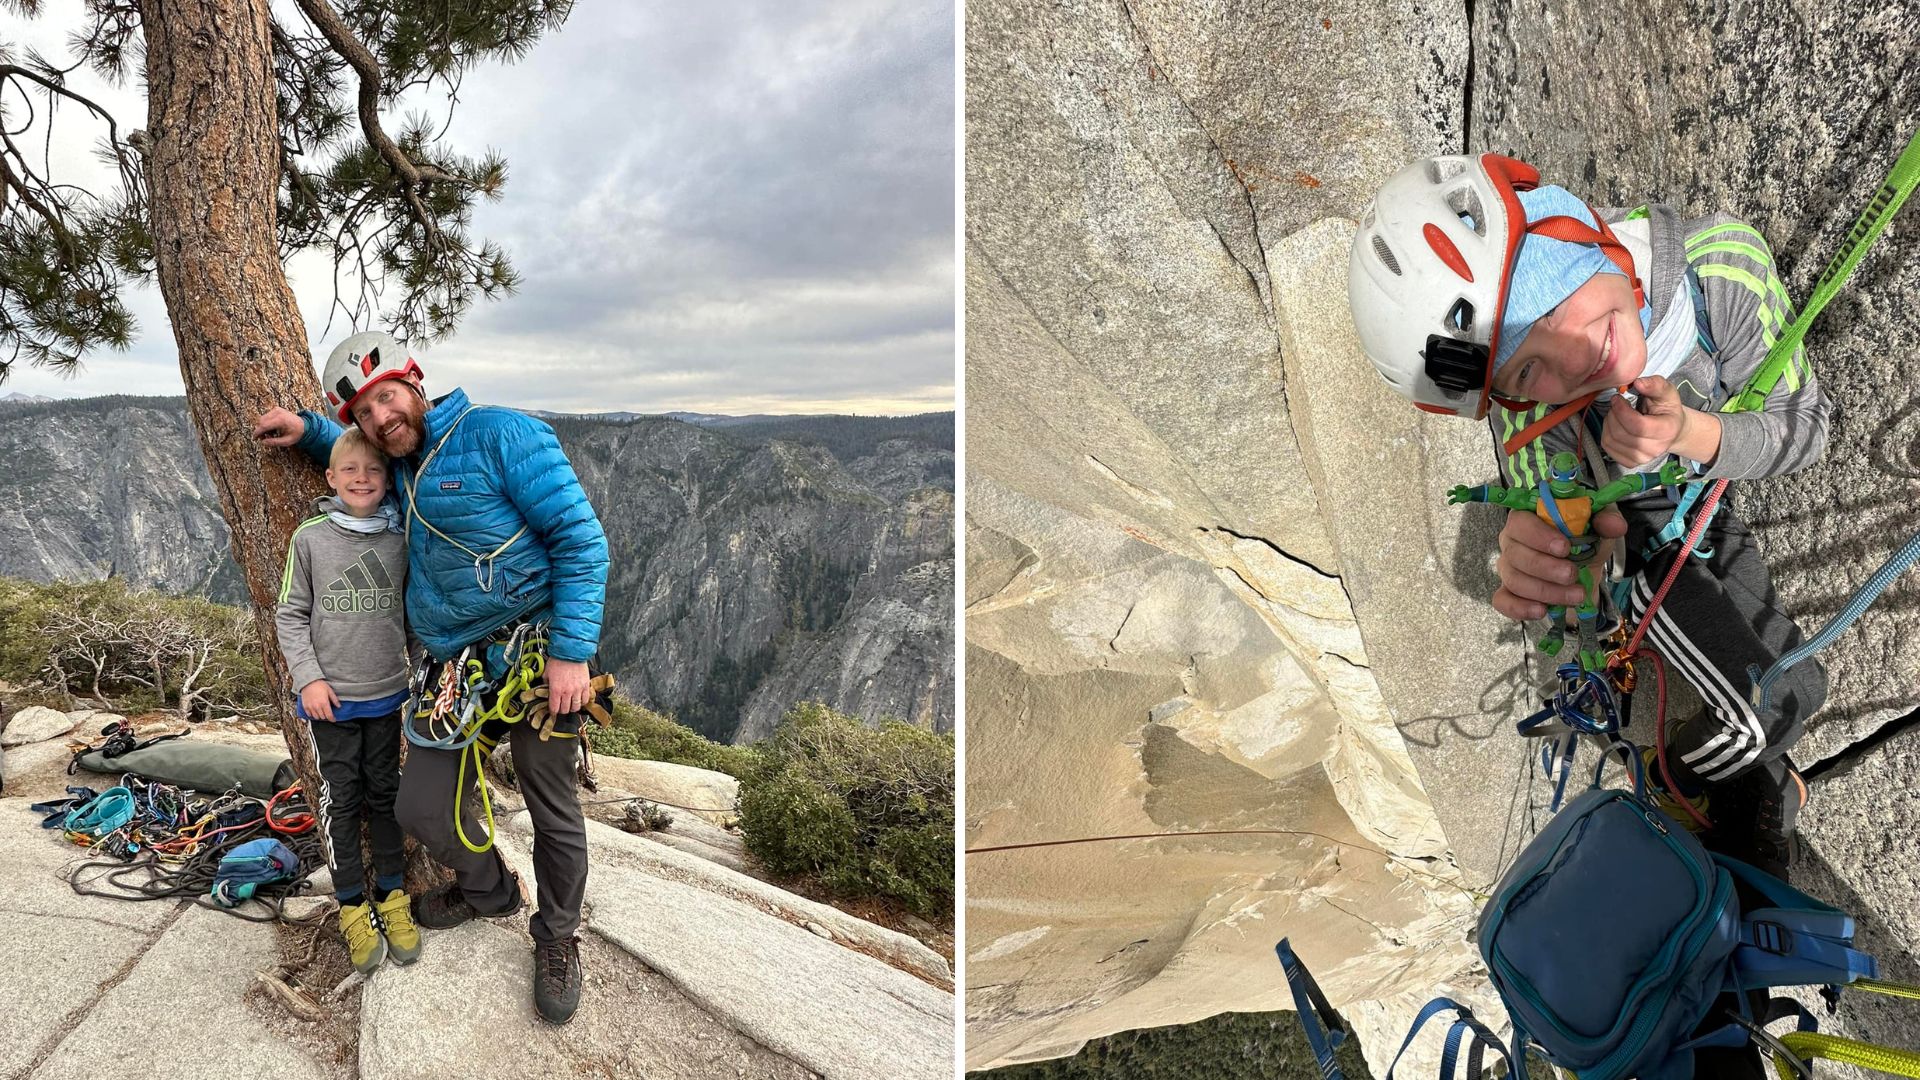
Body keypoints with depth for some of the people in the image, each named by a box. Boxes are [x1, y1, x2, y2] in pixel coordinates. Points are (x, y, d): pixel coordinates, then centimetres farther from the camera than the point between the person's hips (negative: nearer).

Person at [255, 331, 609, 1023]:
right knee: (423, 810, 4)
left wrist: (572, 652, -20)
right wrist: (310, 431, 19)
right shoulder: (402, 467, 13)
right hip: (454, 666, 7)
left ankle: (557, 938, 30)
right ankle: (490, 892, 34)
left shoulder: (498, 434, -10)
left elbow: (581, 539, -15)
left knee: (553, 812, 6)